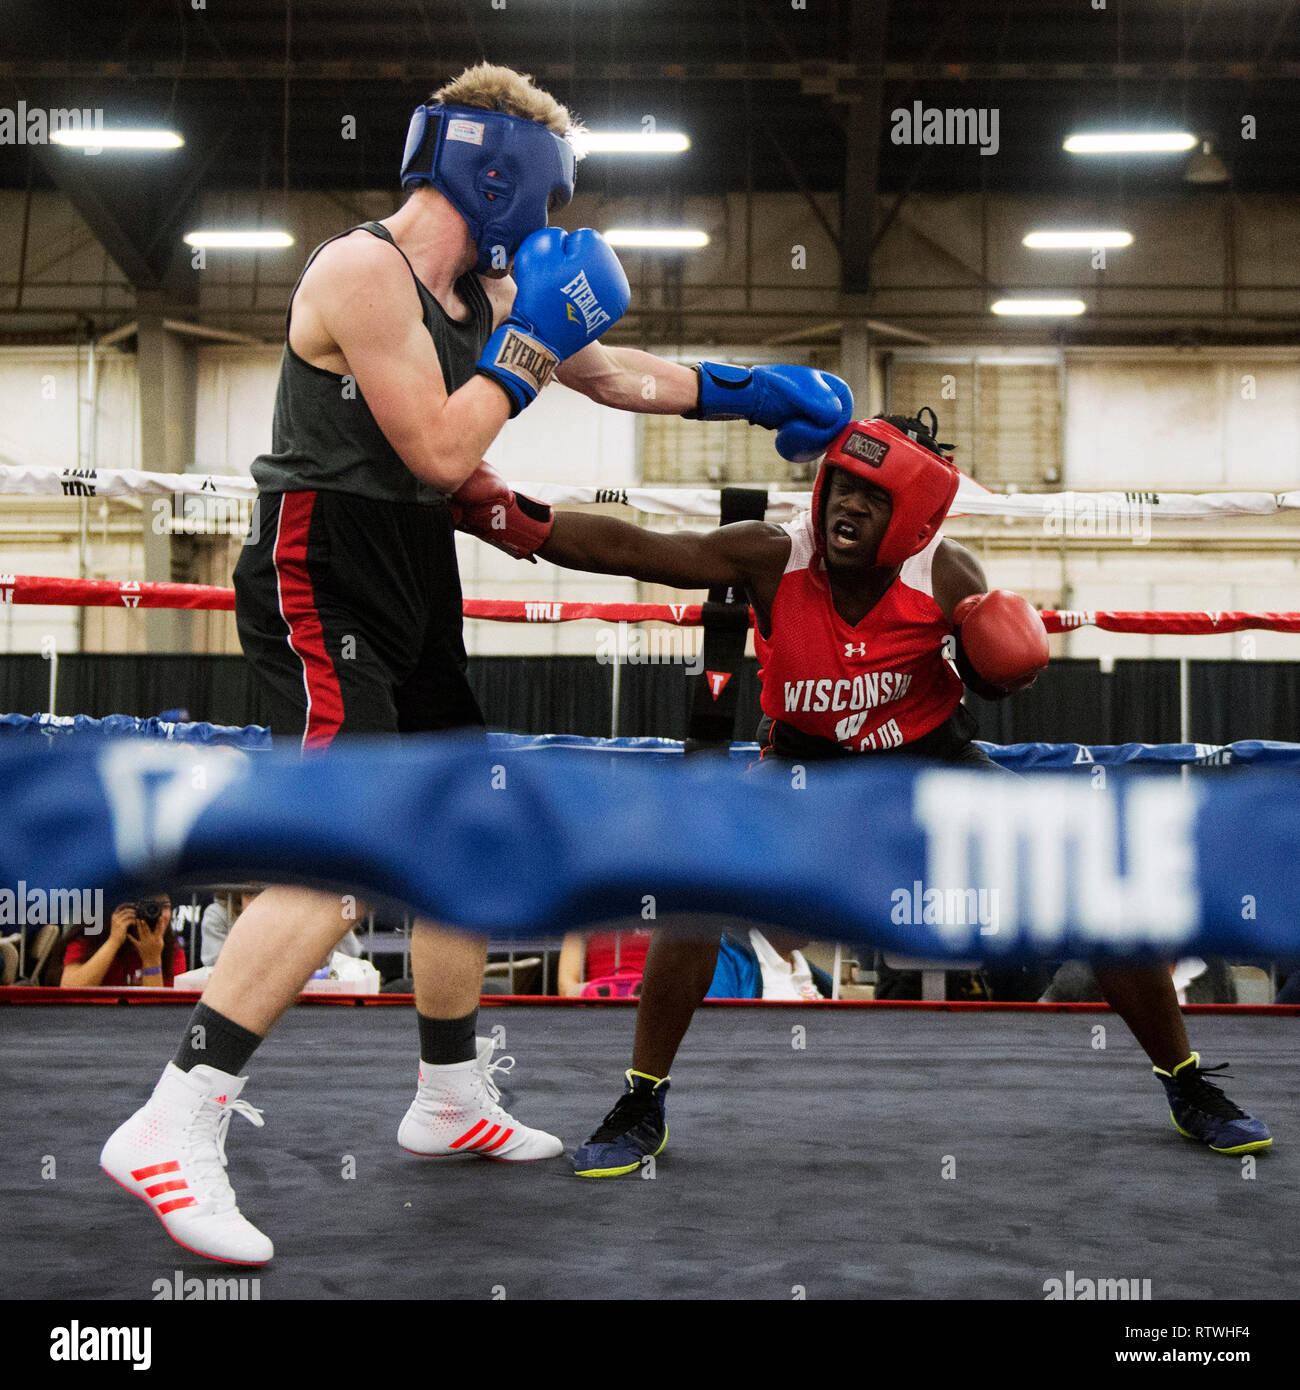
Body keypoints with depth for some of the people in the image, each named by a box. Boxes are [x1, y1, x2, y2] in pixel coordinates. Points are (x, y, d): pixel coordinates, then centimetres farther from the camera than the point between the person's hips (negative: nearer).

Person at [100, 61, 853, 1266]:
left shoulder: (484, 288, 13)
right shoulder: (364, 270, -14)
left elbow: (617, 375, 24)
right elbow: (441, 452, -19)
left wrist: (763, 395, 23)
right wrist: (531, 338, -11)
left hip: (407, 600, 10)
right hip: (322, 588, -10)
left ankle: (450, 1102, 30)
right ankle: (172, 1129, -24)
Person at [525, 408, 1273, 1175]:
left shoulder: (946, 576, -22)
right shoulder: (773, 558, -26)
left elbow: (989, 678, -2)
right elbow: (624, 546, -34)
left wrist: (1004, 663, -25)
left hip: (931, 754, 1)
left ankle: (1189, 1088, 14)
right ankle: (641, 1107, -10)